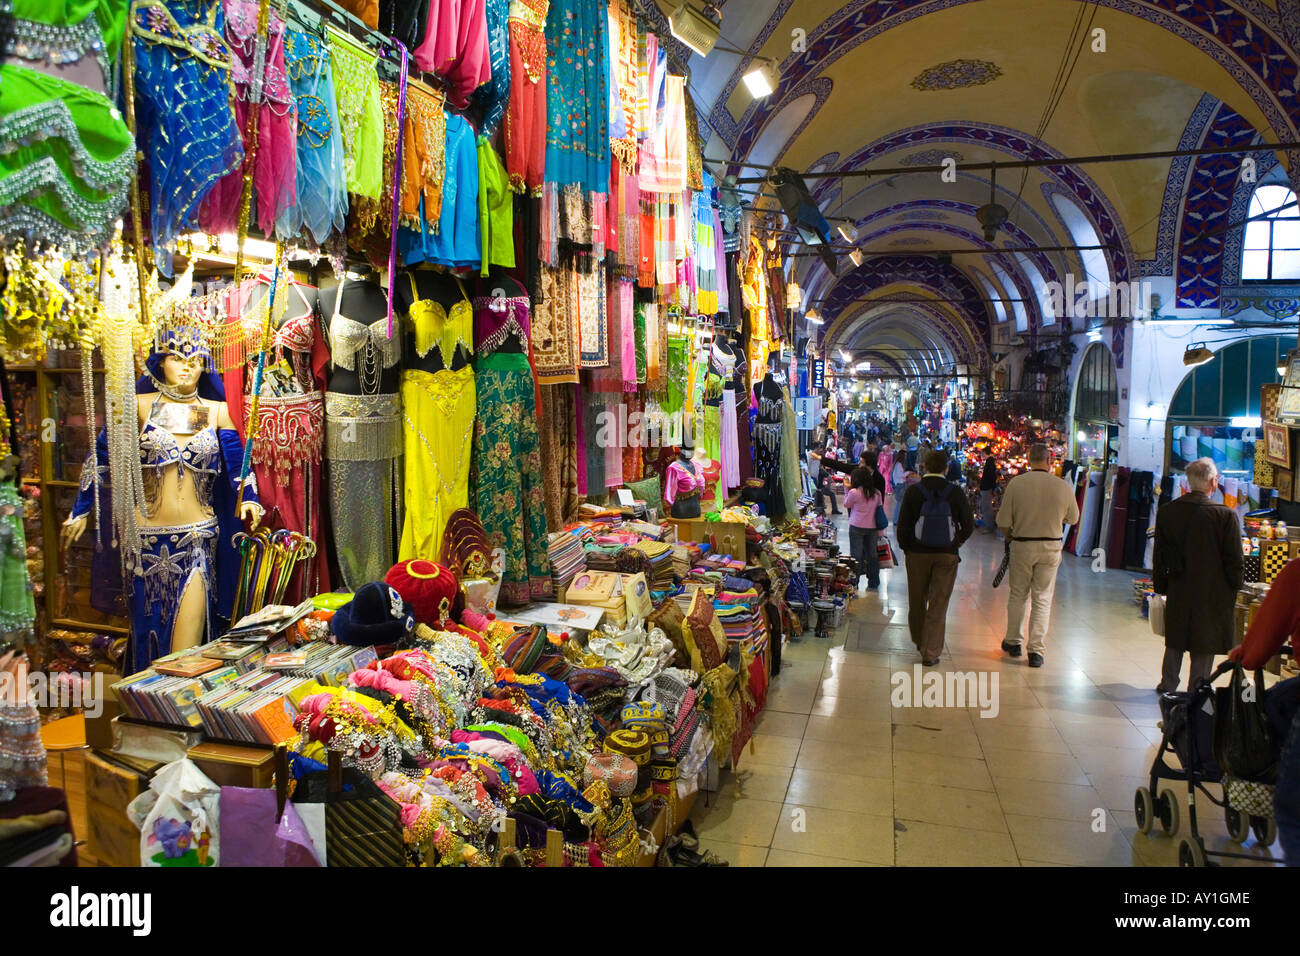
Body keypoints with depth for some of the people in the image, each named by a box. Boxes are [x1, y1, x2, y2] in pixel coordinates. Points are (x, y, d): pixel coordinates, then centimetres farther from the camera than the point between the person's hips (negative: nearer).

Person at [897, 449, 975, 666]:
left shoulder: (913, 491, -8)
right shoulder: (955, 493, -6)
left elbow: (903, 524, -7)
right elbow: (969, 525, -2)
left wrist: (905, 546, 8)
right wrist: (957, 543, 15)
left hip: (917, 553, 0)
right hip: (947, 555, 0)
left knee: (917, 601, 18)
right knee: (938, 605, 5)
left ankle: (920, 642, 35)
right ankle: (931, 653, 4)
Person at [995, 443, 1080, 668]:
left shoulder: (1016, 484, -10)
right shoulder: (1063, 487, -6)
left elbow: (1003, 521, -8)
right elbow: (1073, 518, 10)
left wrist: (1009, 536, 13)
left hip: (1022, 546, 0)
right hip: (1051, 547, 1)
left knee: (1018, 595, 15)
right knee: (1042, 599, 7)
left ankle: (1013, 642, 26)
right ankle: (1036, 650, 7)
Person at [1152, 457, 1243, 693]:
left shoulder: (1166, 511, -4)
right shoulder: (1225, 516, -16)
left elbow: (1159, 556, 4)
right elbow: (1234, 559, -9)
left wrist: (1161, 586, 13)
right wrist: (1234, 589, 5)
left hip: (1178, 589, 4)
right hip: (1212, 593, -4)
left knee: (1175, 641, 18)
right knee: (1204, 645, 8)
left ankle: (1167, 685, 26)